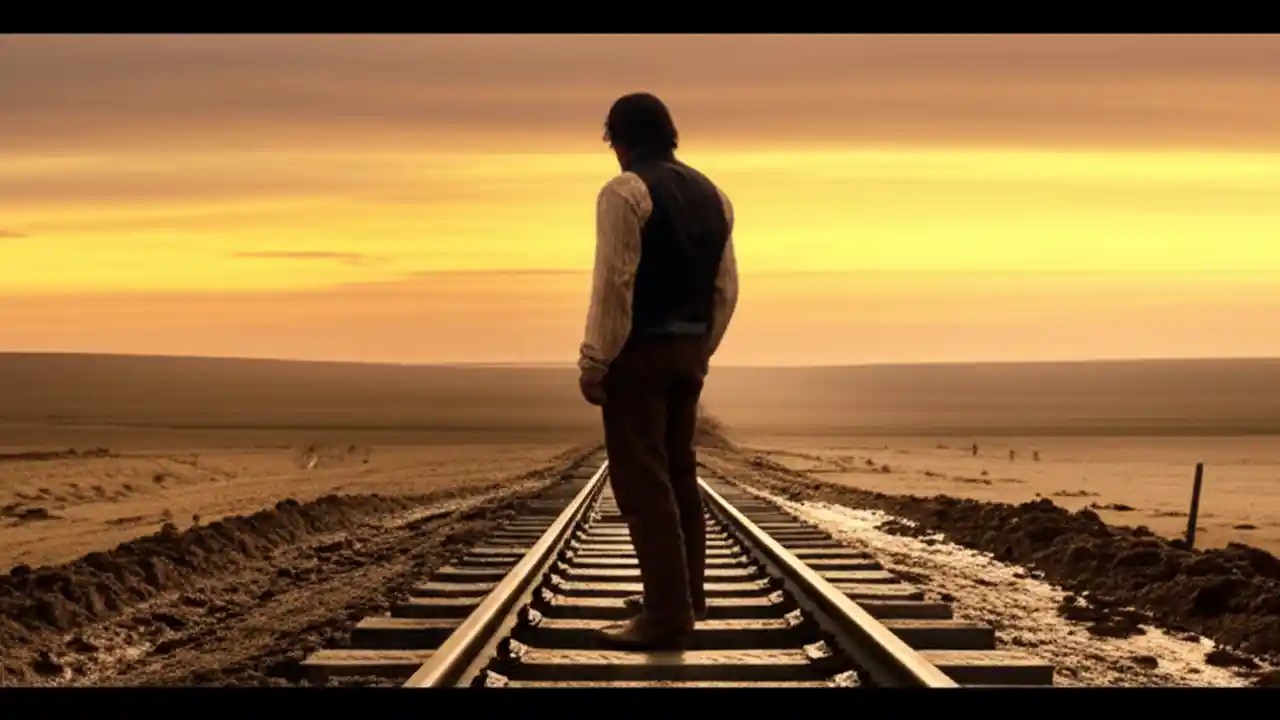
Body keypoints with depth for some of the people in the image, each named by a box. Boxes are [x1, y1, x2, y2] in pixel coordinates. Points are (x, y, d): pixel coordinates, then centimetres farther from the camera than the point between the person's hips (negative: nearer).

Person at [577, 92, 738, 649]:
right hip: (688, 350, 8)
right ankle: (685, 596, 26)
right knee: (677, 472, 18)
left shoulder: (625, 191, -11)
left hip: (640, 349, -8)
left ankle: (668, 614, -7)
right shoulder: (711, 194, 12)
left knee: (641, 479, -5)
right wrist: (702, 351, 19)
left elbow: (614, 283, -18)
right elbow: (726, 287, 11)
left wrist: (593, 361, -15)